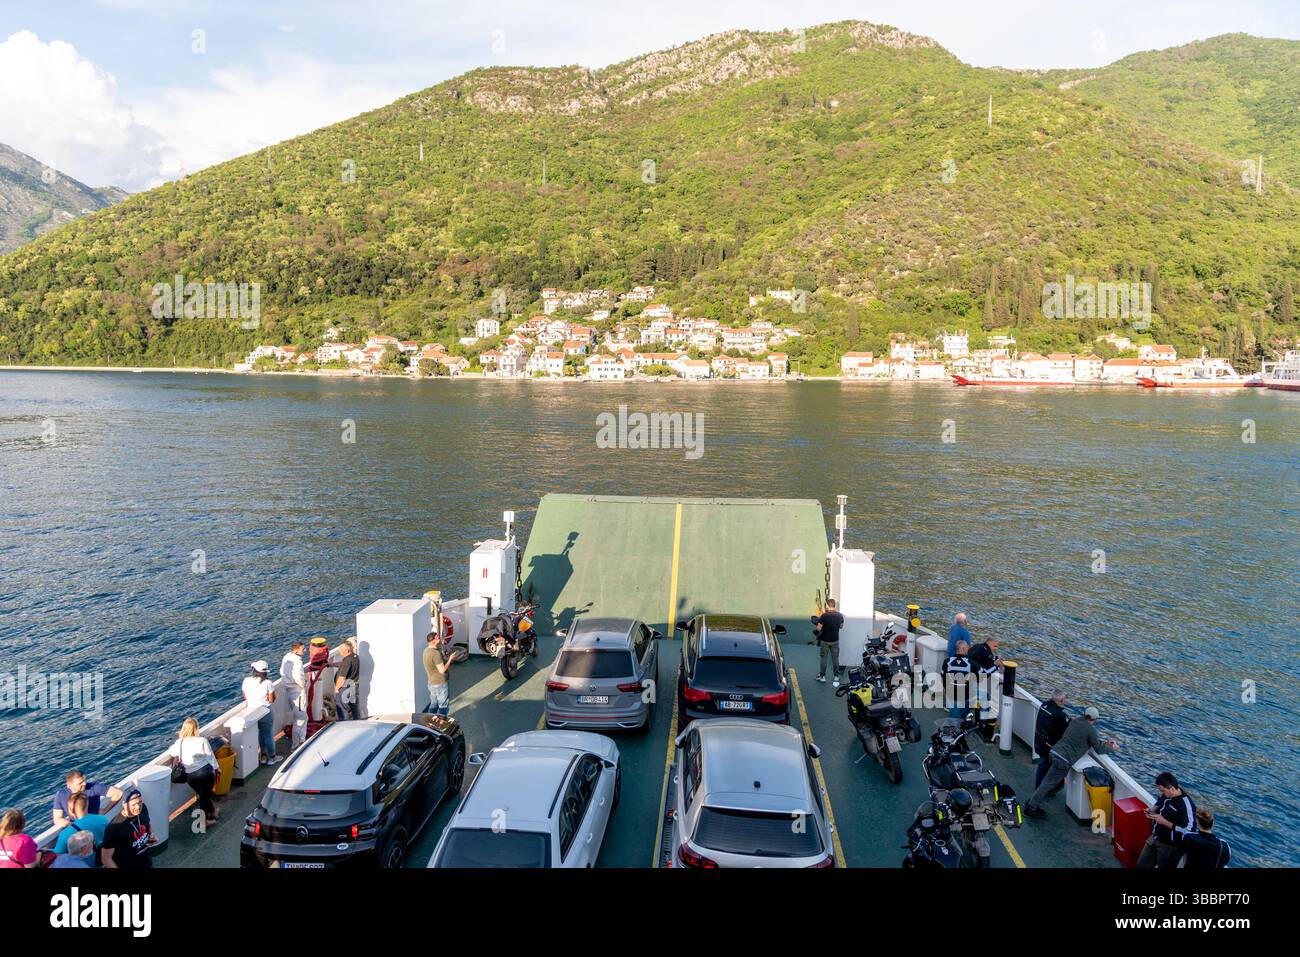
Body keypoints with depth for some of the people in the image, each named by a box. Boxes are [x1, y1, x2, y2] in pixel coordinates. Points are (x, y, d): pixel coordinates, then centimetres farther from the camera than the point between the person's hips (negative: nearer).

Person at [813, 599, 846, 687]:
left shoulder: (824, 616, -20)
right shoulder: (840, 616, -6)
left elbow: (819, 628, -18)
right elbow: (841, 626, 10)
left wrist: (819, 620, 0)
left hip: (825, 641, -3)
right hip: (835, 640, 3)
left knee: (823, 658, 11)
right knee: (835, 659, 11)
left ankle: (822, 676, 20)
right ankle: (836, 677, 15)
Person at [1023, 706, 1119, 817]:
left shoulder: (1075, 722, 17)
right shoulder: (1090, 730, -7)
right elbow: (1099, 750, 2)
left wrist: (1105, 743, 33)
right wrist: (1111, 748, 20)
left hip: (1054, 752, 8)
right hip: (1063, 760, -8)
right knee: (1048, 783, -2)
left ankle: (1032, 802, 25)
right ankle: (1032, 807, 2)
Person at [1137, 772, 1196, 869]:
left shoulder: (1185, 805, -29)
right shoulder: (1166, 794, -5)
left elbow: (1188, 831, -29)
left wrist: (1164, 822, -27)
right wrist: (1153, 810, -4)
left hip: (1170, 847, -8)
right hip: (1154, 838, 8)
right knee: (1141, 865, 18)